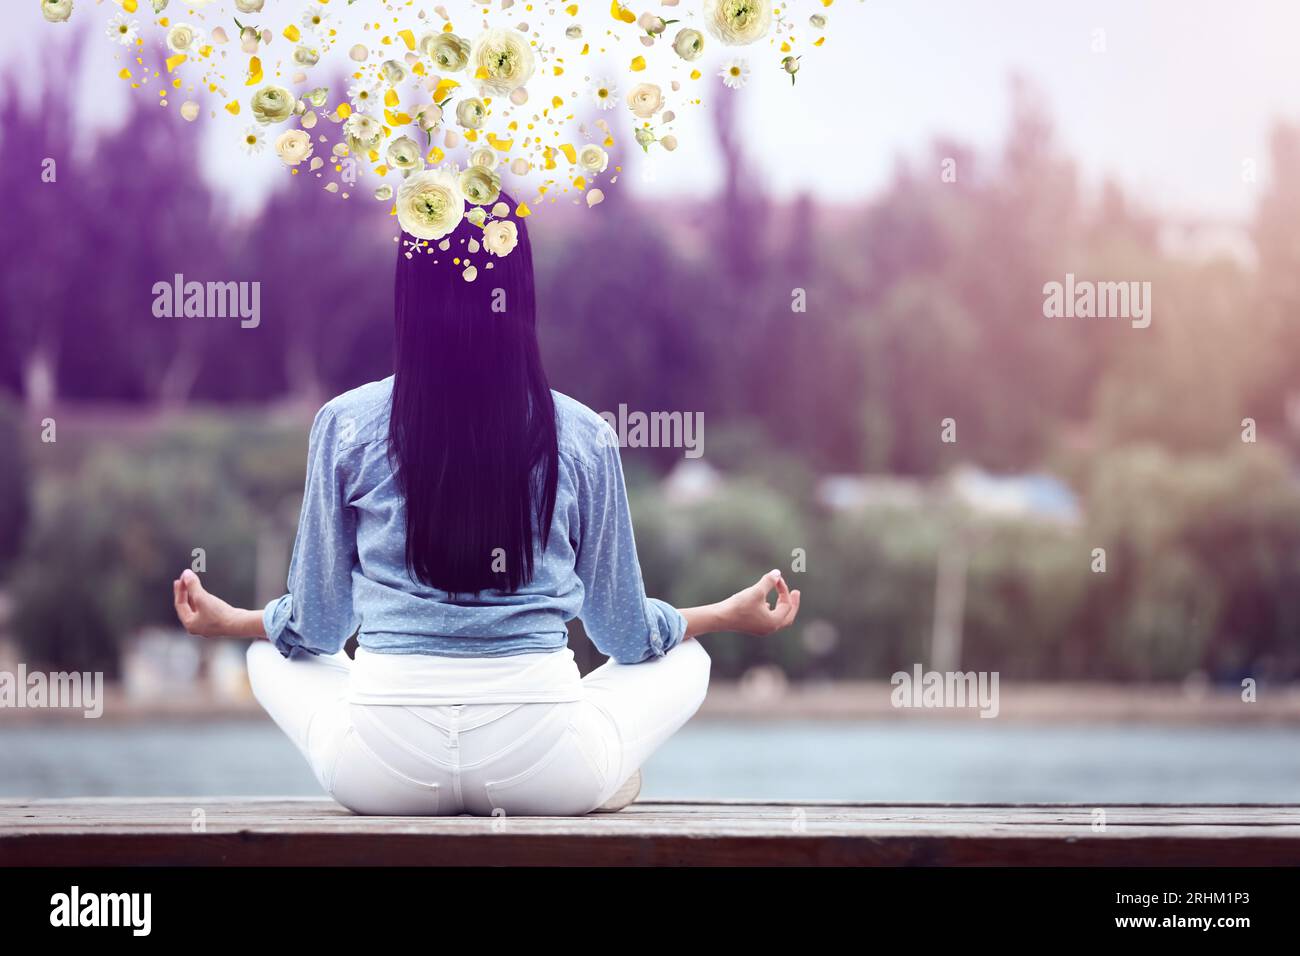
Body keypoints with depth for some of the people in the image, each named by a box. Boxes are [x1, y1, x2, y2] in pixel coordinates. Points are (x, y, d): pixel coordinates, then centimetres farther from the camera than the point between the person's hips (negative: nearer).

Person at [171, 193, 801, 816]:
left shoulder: (345, 425, -1)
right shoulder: (581, 436, -1)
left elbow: (317, 626, 8)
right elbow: (624, 631, 10)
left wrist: (226, 620, 31)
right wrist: (732, 614, 31)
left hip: (383, 768, -1)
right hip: (543, 768, 1)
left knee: (272, 658, 31)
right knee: (686, 662, 28)